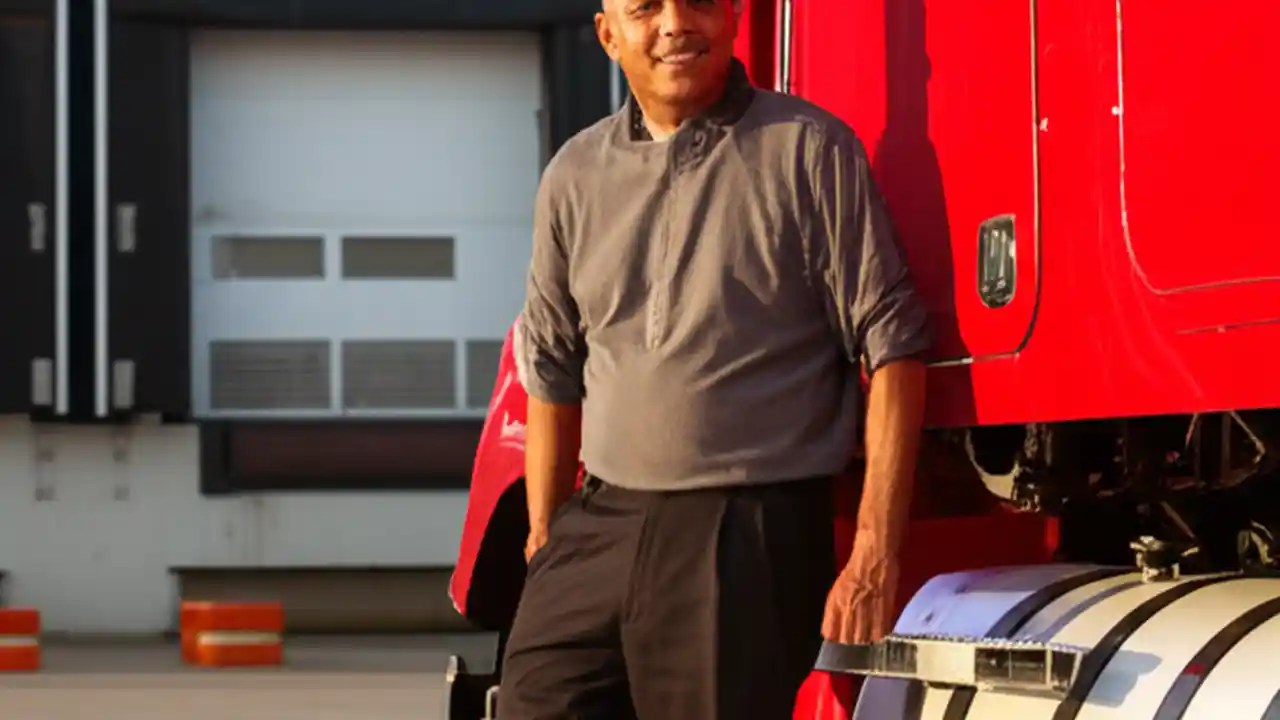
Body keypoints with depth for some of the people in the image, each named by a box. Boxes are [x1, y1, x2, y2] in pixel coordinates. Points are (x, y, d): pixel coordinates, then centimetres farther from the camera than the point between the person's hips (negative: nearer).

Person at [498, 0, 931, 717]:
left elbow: (892, 347, -6)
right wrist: (544, 545, 17)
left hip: (748, 548, -5)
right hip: (598, 530, 5)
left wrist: (874, 557, -12)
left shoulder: (810, 151, -3)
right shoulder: (576, 175, 12)